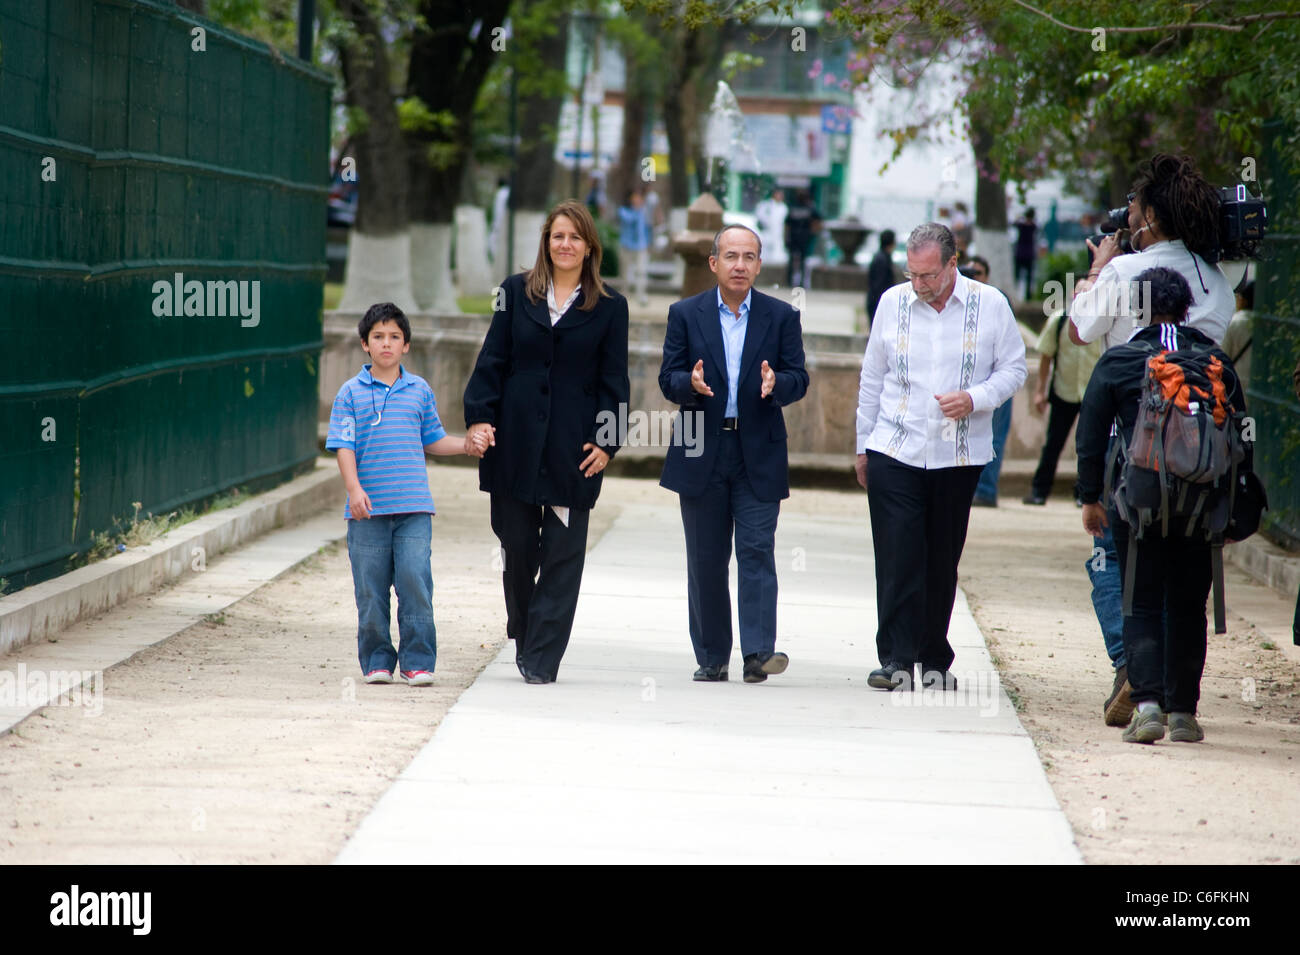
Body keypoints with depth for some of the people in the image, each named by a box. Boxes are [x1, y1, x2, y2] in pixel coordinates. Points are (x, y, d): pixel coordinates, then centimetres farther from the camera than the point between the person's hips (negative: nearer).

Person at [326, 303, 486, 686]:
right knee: (371, 589, 3)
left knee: (416, 582, -9)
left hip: (413, 509, 1)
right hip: (368, 510, -1)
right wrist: (354, 488, -15)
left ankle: (418, 661, -2)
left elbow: (433, 439, 22)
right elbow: (343, 445, -2)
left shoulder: (420, 390, 11)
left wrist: (465, 445, 6)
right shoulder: (351, 393, 3)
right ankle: (377, 661, 14)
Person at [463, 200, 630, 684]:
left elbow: (614, 381, 3)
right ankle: (524, 638, 26)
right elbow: (492, 360, 6)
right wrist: (480, 417, -4)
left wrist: (607, 441, -5)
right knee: (516, 544, 6)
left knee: (562, 553, -3)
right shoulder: (517, 292, 8)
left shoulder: (609, 307, 5)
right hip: (516, 439, 1)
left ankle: (541, 658, 0)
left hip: (573, 445, -1)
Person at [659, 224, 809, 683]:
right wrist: (691, 384, -21)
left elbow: (799, 379, 2)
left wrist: (775, 383, -21)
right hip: (701, 453, 1)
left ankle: (759, 651, -16)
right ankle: (711, 658, 13)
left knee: (757, 550, -11)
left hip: (758, 456, -1)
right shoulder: (686, 314, 5)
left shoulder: (781, 316, 4)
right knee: (706, 561, 5)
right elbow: (668, 379, 2)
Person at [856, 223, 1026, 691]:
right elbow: (872, 377, 12)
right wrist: (863, 445, 14)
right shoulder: (892, 302, 3)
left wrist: (974, 398, -14)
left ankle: (936, 661, 16)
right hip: (895, 453, 0)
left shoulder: (990, 305, -2)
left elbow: (1013, 368, 5)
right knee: (898, 559, -8)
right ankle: (896, 658, -7)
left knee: (942, 562, 6)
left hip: (959, 455, 0)